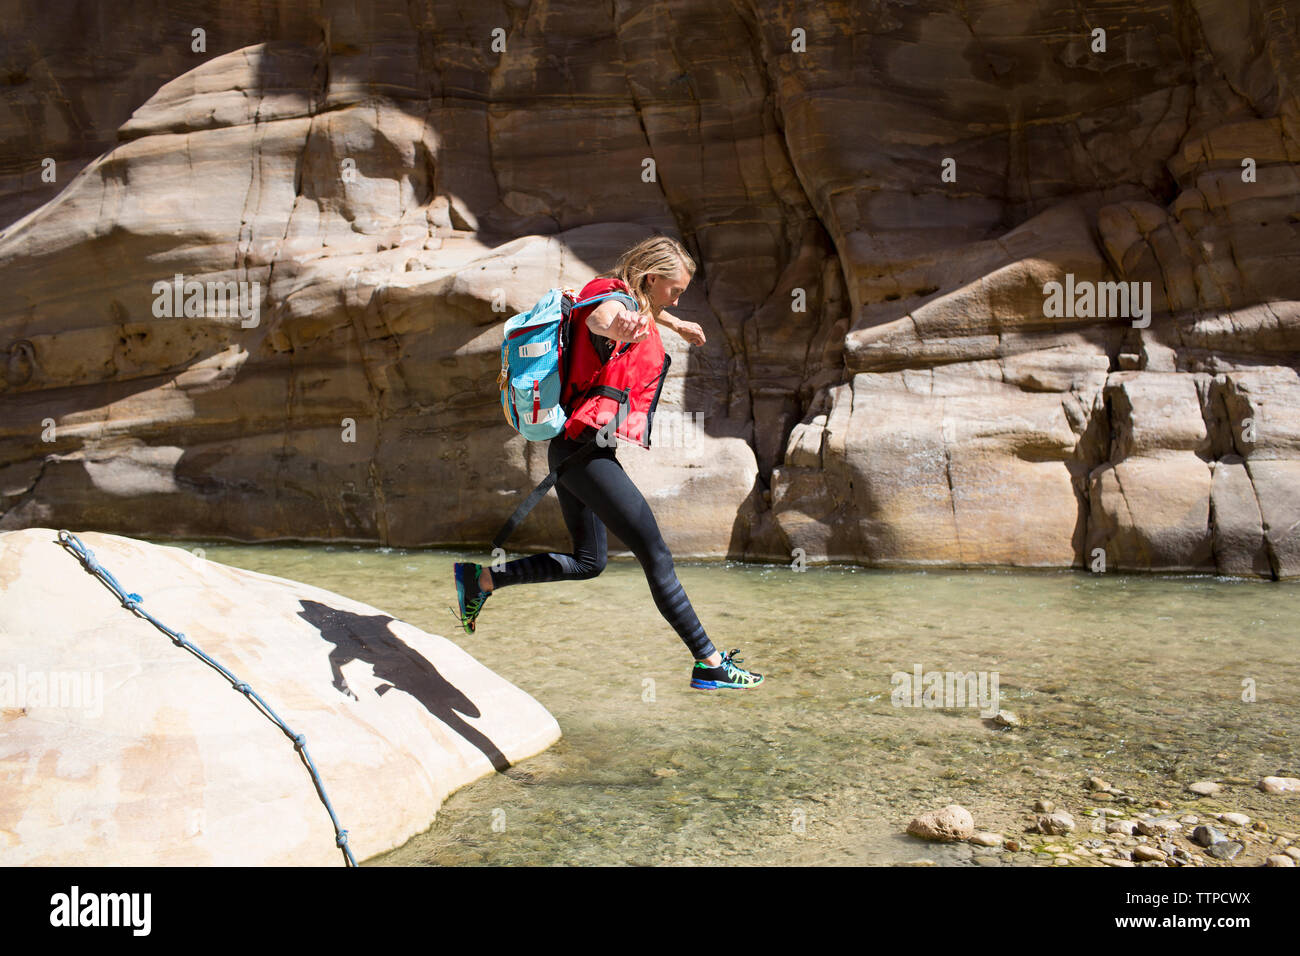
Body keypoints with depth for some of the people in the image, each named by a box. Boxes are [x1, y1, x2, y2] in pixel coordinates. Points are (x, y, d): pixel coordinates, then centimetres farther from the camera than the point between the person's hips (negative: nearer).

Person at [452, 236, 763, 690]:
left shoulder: (633, 303, 17)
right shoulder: (616, 301, -13)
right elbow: (602, 316, -39)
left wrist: (675, 324, 53)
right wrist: (617, 328, -60)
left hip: (573, 448, 11)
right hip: (587, 448, -11)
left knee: (587, 562, 20)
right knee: (656, 556, -7)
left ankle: (481, 579, 22)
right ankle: (710, 663, -2)